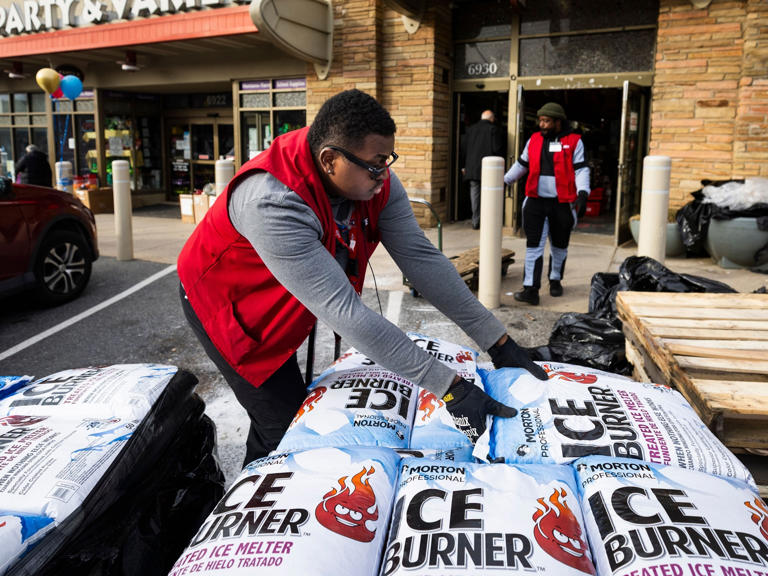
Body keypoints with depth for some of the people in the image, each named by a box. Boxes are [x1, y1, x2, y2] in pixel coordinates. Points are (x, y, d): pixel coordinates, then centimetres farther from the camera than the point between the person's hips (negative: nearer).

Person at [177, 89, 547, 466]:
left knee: (293, 407, 18)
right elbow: (345, 312, -43)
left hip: (280, 308, 7)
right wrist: (449, 388, -42)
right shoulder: (273, 204, -41)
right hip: (228, 307, -6)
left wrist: (498, 342, -23)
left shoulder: (375, 180, -20)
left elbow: (422, 259, -20)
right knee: (283, 425, -3)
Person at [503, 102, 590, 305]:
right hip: (536, 202, 1)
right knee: (534, 245, -8)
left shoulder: (573, 141, 0)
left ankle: (555, 281, 34)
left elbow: (581, 169, -5)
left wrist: (582, 194, -18)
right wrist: (503, 182, 18)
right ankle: (530, 289, -10)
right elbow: (521, 165, 19)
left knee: (559, 246, 14)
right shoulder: (534, 140, 9)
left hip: (562, 204, -1)